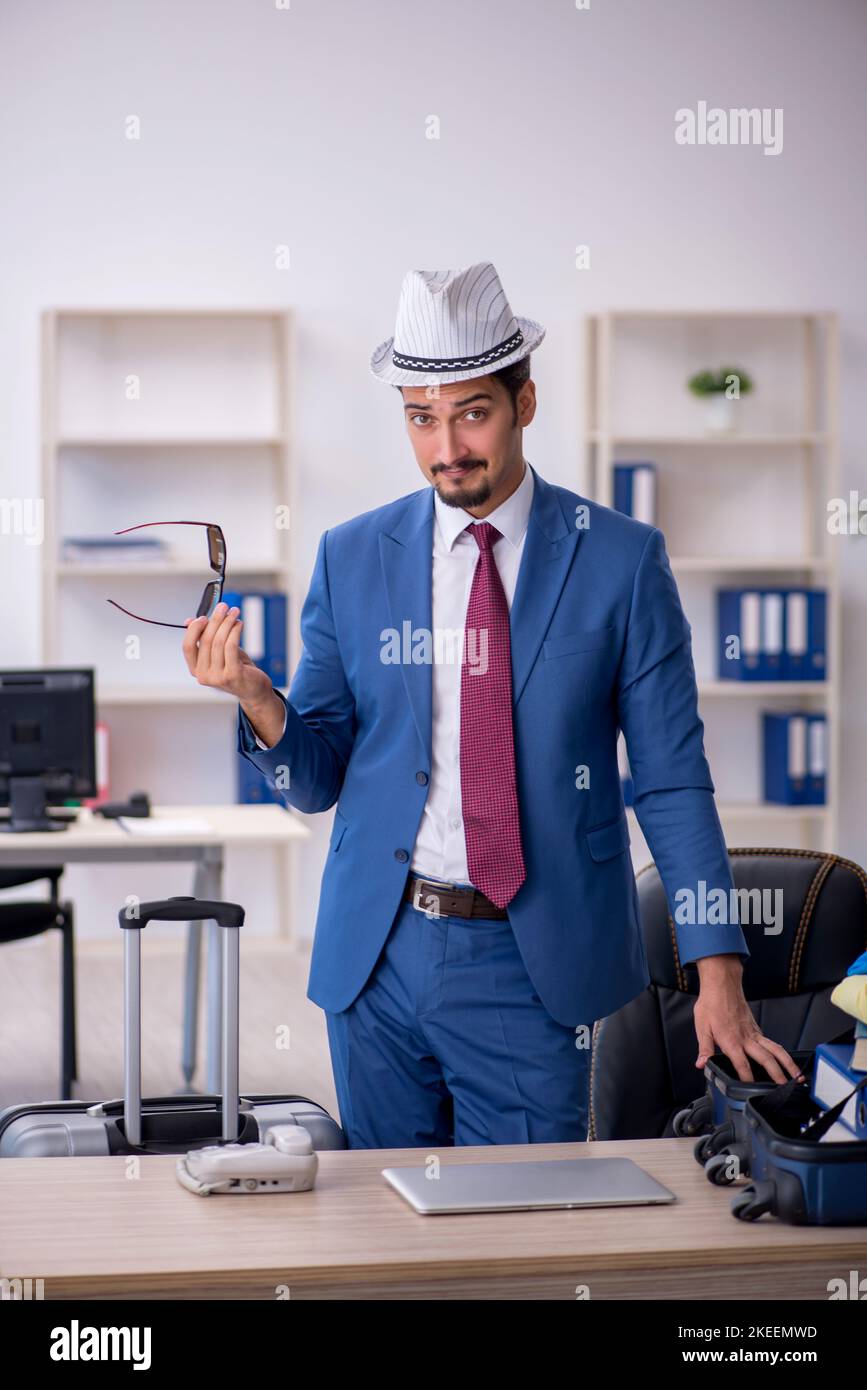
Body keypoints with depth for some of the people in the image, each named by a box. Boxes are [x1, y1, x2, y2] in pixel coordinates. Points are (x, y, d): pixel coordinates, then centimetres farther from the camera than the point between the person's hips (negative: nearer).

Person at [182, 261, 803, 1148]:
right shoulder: (352, 558, 4)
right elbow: (319, 780, 6)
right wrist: (257, 699, -15)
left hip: (532, 972, -2)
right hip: (376, 960, 2)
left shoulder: (620, 559, -2)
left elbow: (672, 782, -1)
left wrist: (717, 972, -8)